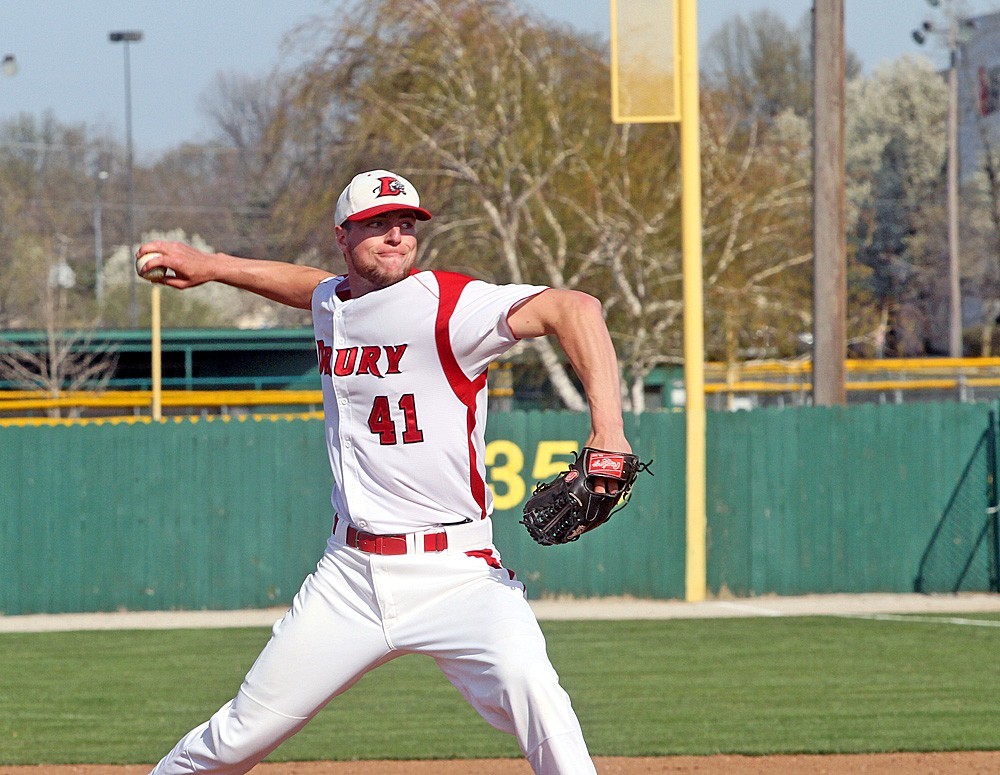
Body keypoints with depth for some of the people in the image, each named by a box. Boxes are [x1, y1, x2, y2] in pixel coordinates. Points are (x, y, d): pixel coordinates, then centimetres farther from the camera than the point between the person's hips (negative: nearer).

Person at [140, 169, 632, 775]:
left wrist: (608, 428, -39)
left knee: (531, 690, -32)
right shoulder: (331, 303, 9)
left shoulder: (447, 305, -13)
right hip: (350, 577, 6)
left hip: (456, 572, -6)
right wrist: (211, 266, 33)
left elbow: (573, 309, -27)